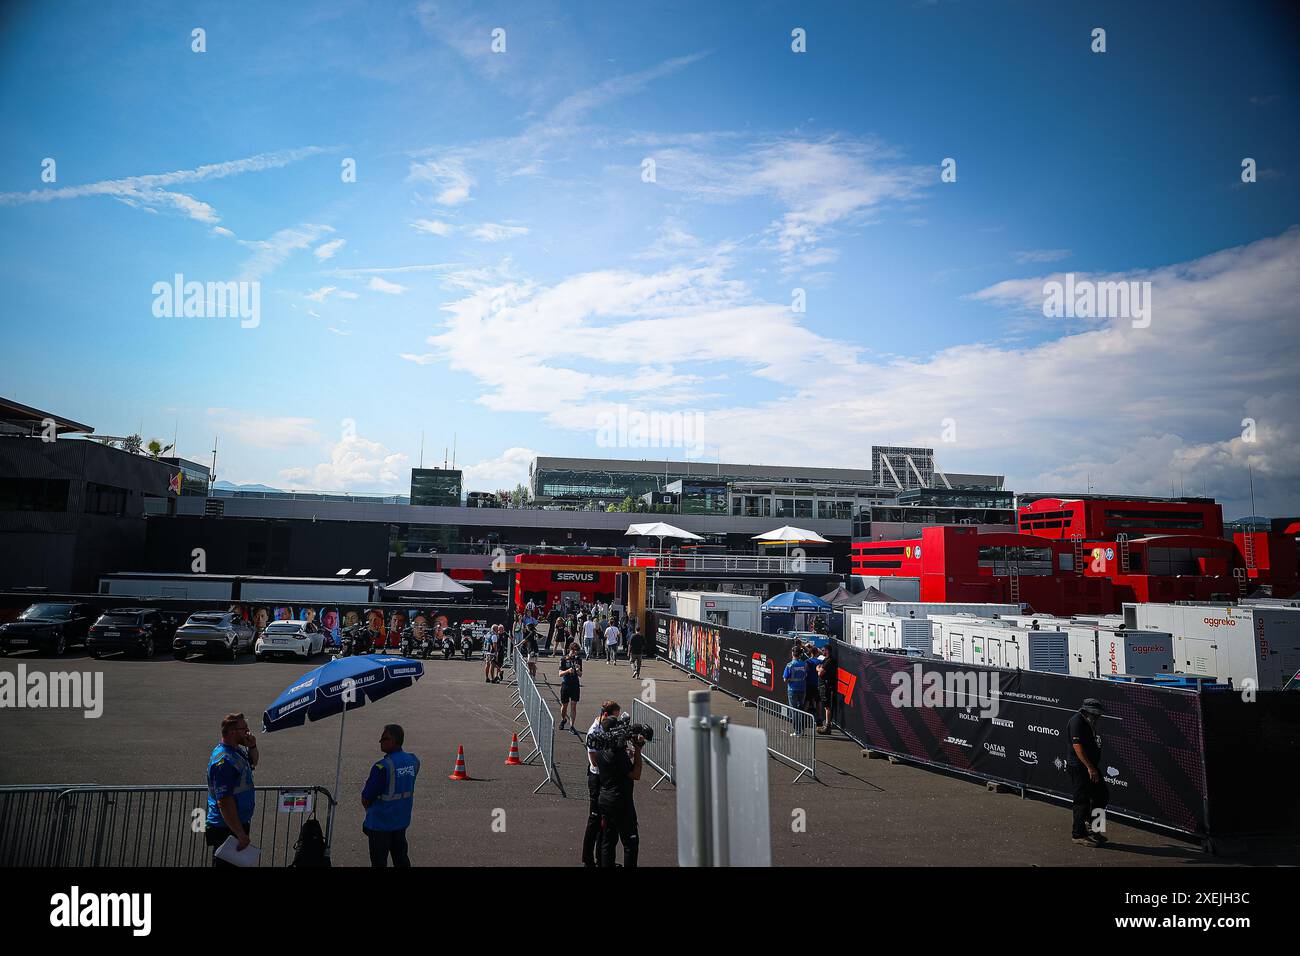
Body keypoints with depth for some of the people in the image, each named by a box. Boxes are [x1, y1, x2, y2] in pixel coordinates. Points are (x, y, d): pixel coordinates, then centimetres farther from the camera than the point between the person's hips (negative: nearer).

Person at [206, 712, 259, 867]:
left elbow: (253, 763, 28)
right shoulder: (224, 761, -25)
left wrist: (252, 747, 4)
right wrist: (241, 835, -26)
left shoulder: (238, 750, 5)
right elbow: (224, 802, -28)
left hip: (240, 823, 10)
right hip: (227, 829, -10)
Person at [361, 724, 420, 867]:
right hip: (402, 820, 6)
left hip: (380, 823, -6)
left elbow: (365, 800, -19)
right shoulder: (414, 761, -3)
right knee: (401, 858, 20)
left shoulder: (382, 767, -26)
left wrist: (370, 808, 2)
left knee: (379, 861, 9)